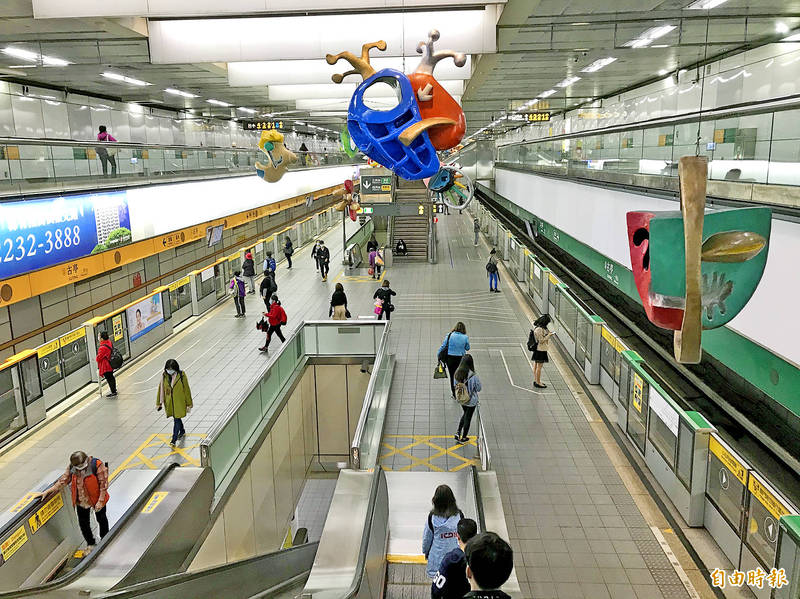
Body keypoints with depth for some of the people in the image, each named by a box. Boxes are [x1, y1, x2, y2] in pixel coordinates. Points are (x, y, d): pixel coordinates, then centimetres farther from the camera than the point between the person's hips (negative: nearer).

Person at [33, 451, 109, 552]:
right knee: (83, 523, 16)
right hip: (81, 501, 4)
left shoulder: (97, 465, -27)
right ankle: (91, 544, 41)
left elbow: (103, 484, -21)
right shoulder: (71, 467, -14)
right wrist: (47, 492, -3)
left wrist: (100, 501, -20)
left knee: (101, 520, 18)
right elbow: (63, 480, 0)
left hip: (97, 500, -4)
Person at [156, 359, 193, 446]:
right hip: (169, 402, 4)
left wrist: (189, 404, -5)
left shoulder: (181, 376, -15)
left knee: (177, 419, -3)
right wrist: (158, 403, 5)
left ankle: (174, 438, 6)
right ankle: (182, 431, 44)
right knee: (176, 418, 20)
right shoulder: (164, 376, -6)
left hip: (179, 402, -4)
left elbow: (186, 390, -8)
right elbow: (161, 389, 3)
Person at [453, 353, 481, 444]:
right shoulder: (473, 376, -28)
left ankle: (458, 432, 26)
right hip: (471, 401, -4)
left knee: (465, 414, 30)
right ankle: (463, 438, 29)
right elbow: (478, 388, -13)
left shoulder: (457, 373, -15)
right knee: (468, 418, 15)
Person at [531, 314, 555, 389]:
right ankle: (538, 383, 8)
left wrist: (548, 333, 10)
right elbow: (541, 340, -20)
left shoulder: (537, 327, 7)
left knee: (536, 365, 17)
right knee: (539, 366, 0)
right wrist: (549, 335, -14)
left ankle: (535, 380, 27)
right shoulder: (539, 329, -24)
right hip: (540, 350, -10)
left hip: (537, 349, 10)